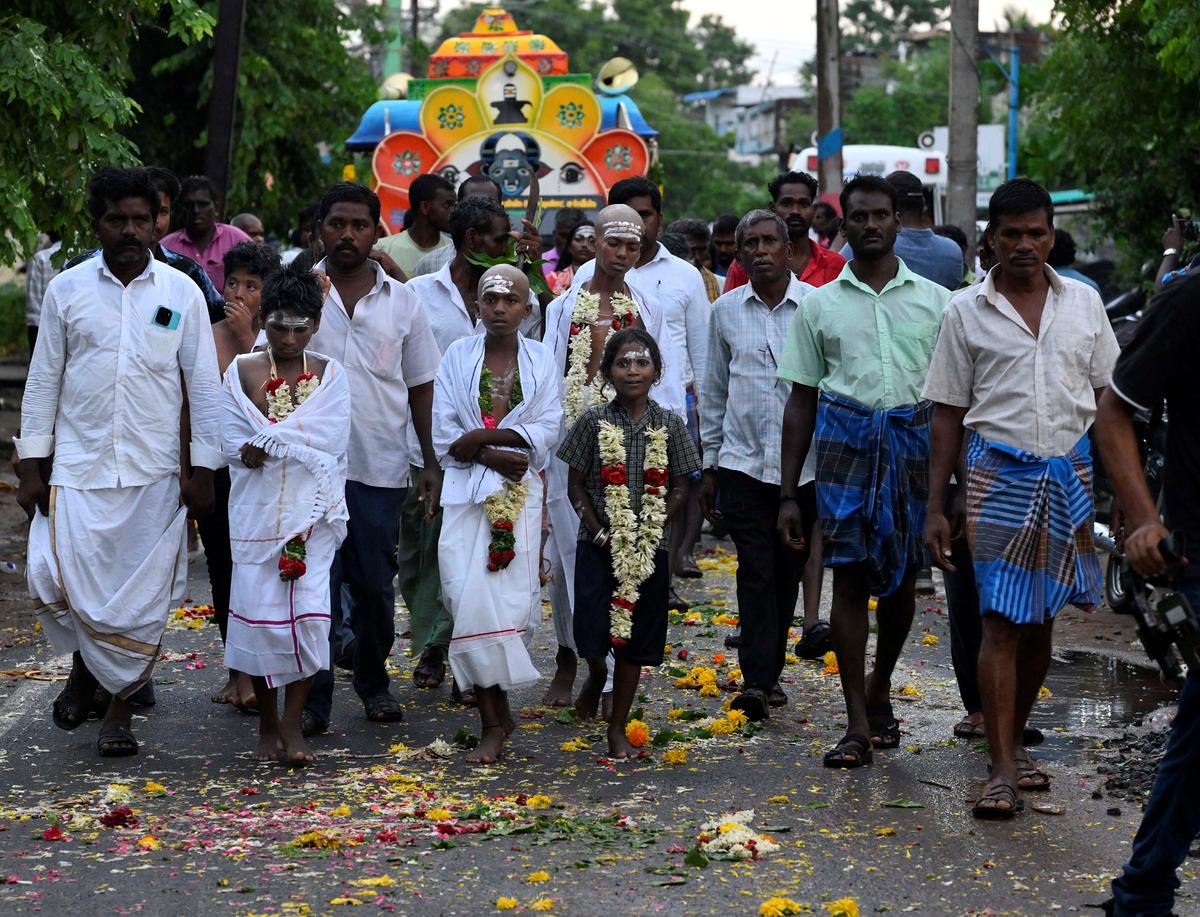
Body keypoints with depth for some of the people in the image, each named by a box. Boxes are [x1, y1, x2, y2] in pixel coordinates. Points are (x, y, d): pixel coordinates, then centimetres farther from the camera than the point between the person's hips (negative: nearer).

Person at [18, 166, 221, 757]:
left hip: (154, 472, 0)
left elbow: (204, 384, 4)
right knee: (55, 580, -12)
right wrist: (32, 464, 3)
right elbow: (43, 379, 7)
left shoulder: (182, 293, 2)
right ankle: (85, 664, 19)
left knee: (144, 597, 2)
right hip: (78, 468, 0)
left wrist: (203, 469, 0)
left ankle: (120, 712, 18)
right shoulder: (67, 289, 3)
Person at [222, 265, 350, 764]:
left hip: (312, 512, 0)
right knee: (258, 611, -1)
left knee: (308, 612, -9)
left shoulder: (329, 375, 6)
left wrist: (267, 442, -12)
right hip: (256, 512, 0)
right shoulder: (241, 372, 5)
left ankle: (293, 724, -1)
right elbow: (235, 449, -3)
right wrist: (297, 444, -16)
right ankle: (267, 724, 13)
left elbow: (329, 443, -7)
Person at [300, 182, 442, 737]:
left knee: (376, 585, 9)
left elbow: (421, 386, 11)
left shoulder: (401, 301, 8)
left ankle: (374, 682, 26)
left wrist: (432, 463, 6)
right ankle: (312, 700, 4)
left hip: (381, 467, 2)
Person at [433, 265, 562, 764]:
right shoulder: (458, 356, 7)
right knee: (472, 603, -10)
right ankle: (493, 720, -3)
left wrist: (483, 437, -12)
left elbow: (546, 430, -1)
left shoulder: (542, 361, 9)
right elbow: (445, 436, 1)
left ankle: (495, 715, 12)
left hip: (520, 495, 1)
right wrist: (496, 457, -13)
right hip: (467, 495, 0)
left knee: (512, 600, -4)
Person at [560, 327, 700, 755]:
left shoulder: (669, 425, 2)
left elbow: (680, 488, 5)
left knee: (634, 641, 6)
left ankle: (618, 727, 17)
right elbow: (575, 485, 1)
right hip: (599, 546, -1)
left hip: (648, 550, 1)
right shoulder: (594, 421, -1)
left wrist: (653, 527, -8)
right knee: (592, 631, -10)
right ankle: (597, 673, 26)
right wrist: (598, 530, -9)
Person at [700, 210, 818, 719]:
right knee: (755, 569, -7)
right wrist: (708, 464, 14)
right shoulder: (726, 311, 6)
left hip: (803, 462, 0)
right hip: (742, 461, 1)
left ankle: (768, 672, 21)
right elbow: (714, 390, 14)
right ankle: (757, 679, -11)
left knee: (788, 572, 8)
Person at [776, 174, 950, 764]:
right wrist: (788, 493, 7)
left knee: (901, 578, 10)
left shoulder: (936, 301, 8)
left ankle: (878, 692, 33)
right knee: (849, 578, -6)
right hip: (846, 440, -1)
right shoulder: (820, 305, 9)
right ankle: (858, 724, -3)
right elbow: (801, 400, 11)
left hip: (915, 441, 1)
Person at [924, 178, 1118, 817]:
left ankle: (1015, 741, 25)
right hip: (1000, 473, -2)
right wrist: (935, 507, 0)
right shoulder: (966, 311, 1)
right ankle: (1001, 770, -6)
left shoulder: (1083, 303, 7)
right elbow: (947, 413, 3)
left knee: (1042, 618, 10)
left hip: (1071, 471, 3)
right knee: (1002, 620, -8)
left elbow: (1105, 398, 12)